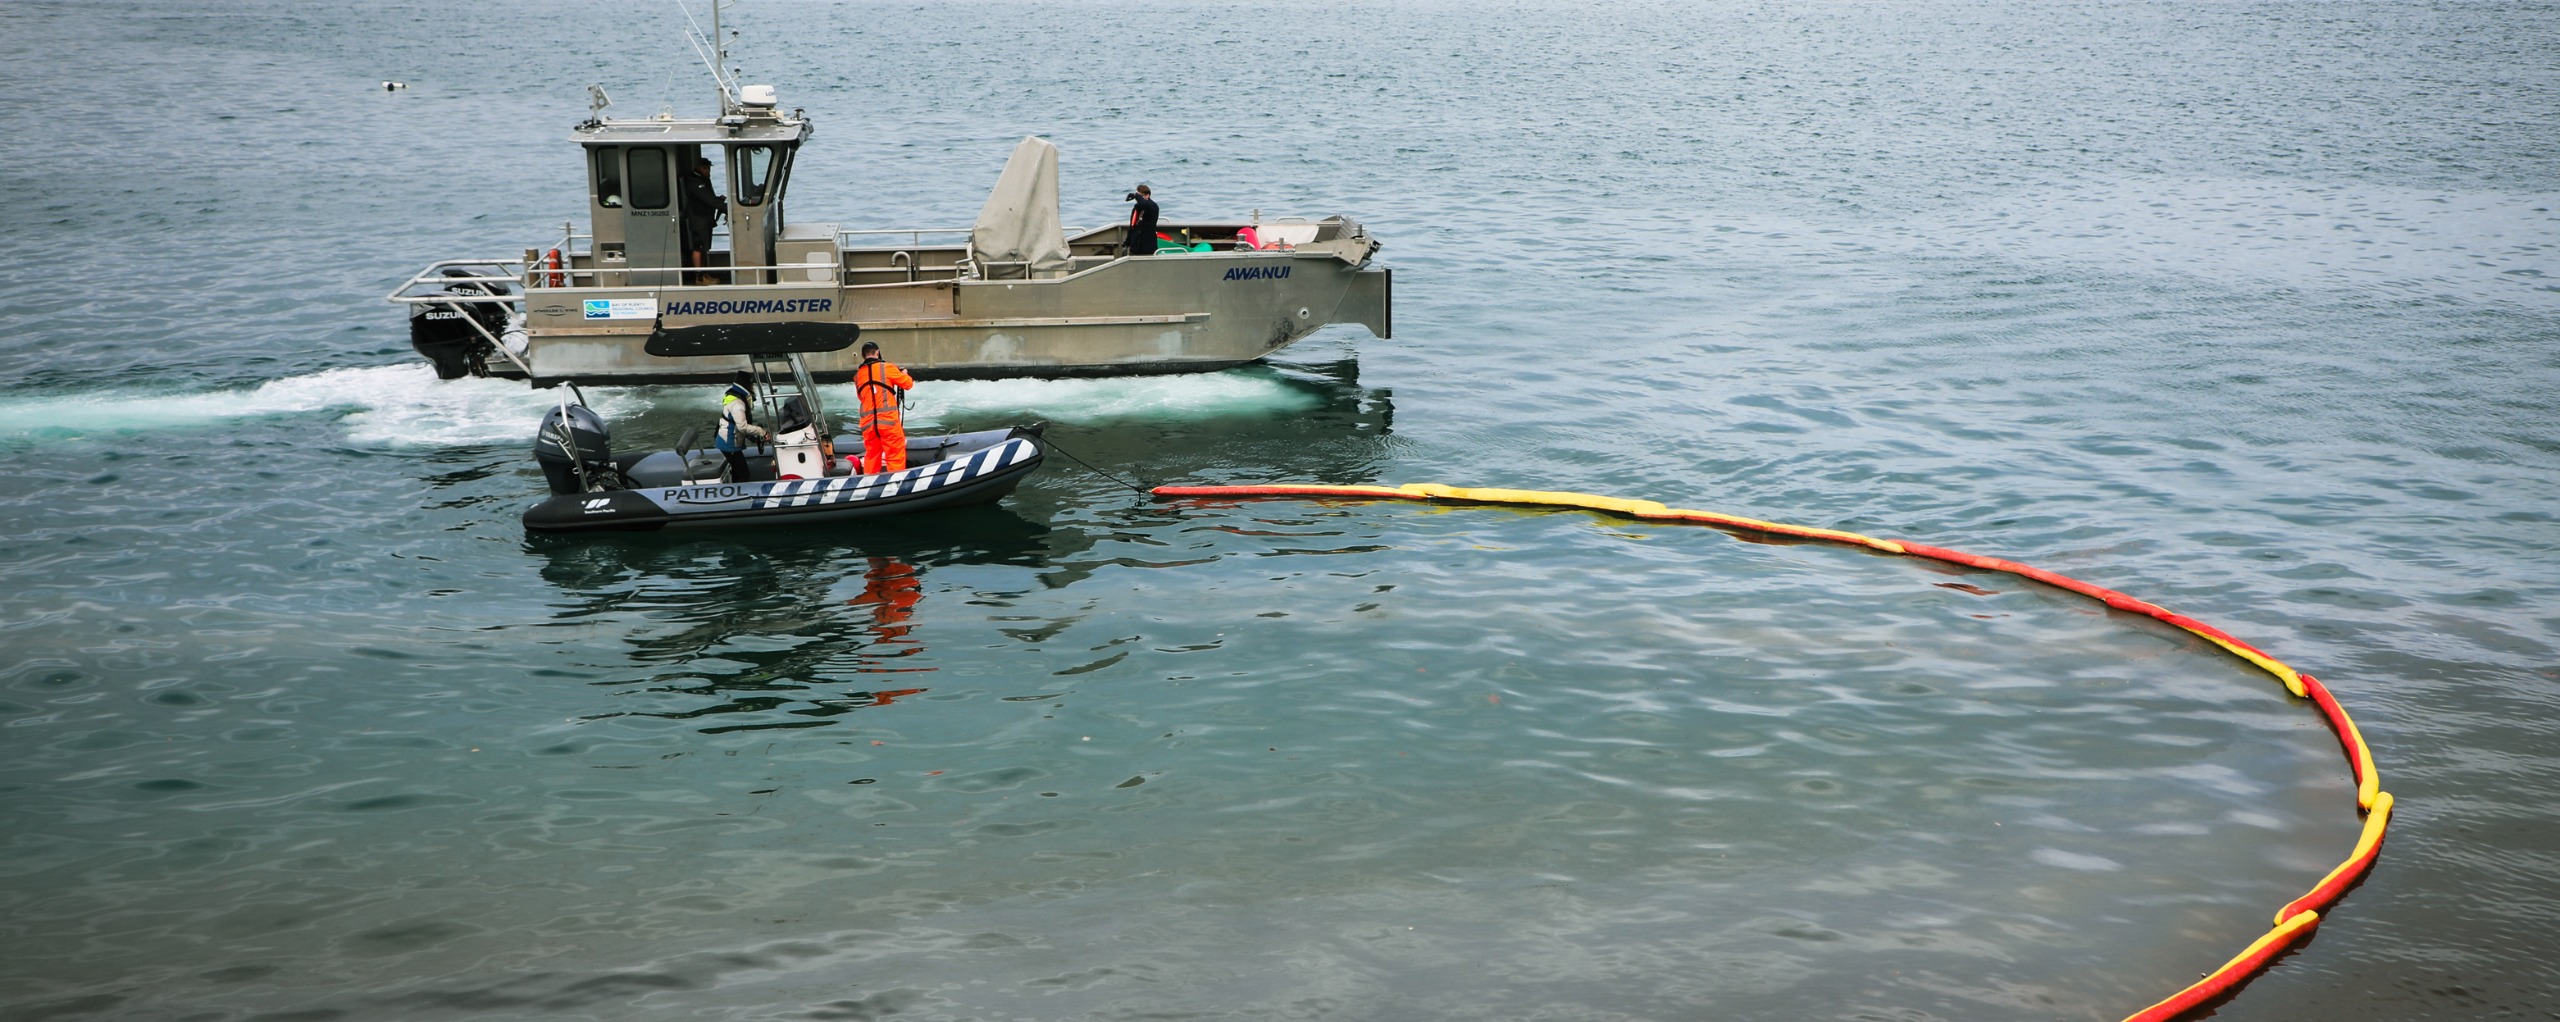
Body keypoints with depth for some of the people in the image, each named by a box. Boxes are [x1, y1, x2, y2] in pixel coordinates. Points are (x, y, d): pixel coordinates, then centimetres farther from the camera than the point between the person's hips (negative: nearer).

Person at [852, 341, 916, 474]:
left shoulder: (858, 375, 12)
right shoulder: (886, 368, -2)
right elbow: (908, 383, 4)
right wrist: (904, 374, 25)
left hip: (868, 422, 5)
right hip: (888, 419, -5)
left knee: (871, 455, 14)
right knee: (896, 455, -2)